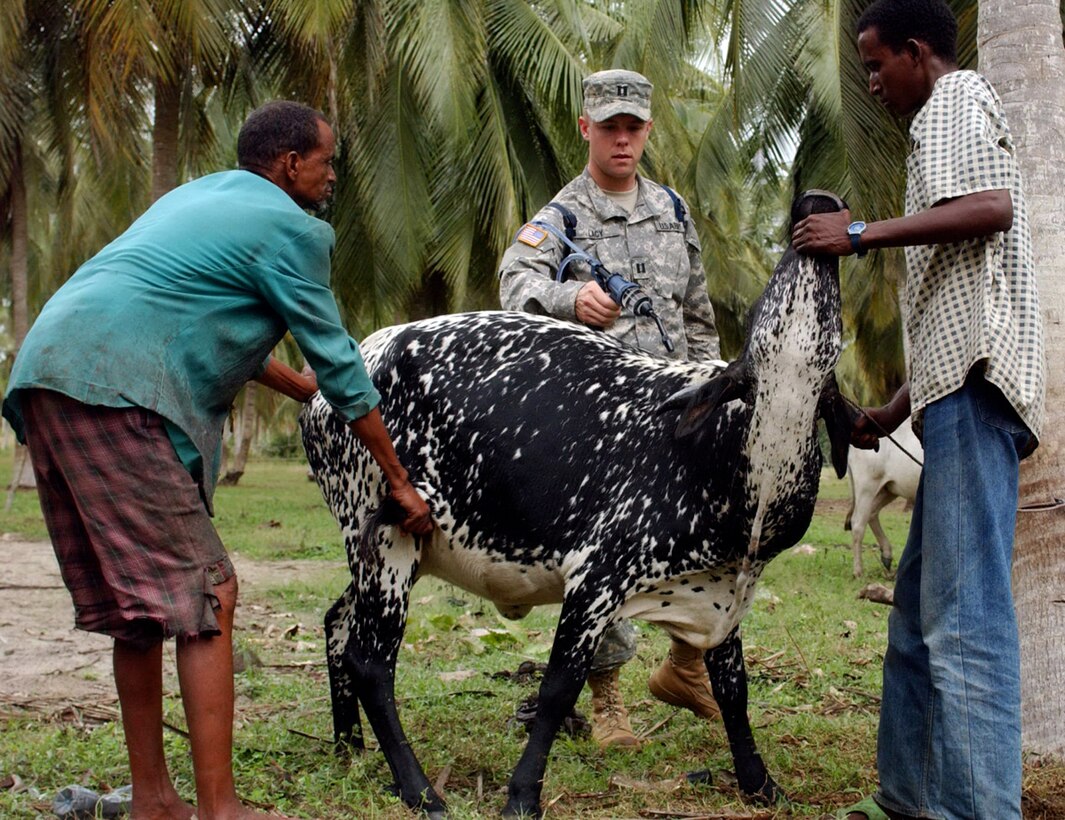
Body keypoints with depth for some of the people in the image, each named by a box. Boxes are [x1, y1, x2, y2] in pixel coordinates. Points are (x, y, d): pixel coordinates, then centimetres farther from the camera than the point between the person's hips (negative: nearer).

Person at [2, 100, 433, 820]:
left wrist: (305, 390, 47)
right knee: (206, 596, -7)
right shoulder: (289, 229, 2)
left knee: (138, 598, 14)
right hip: (116, 390, -9)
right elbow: (339, 363, 5)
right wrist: (400, 482, 13)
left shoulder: (201, 195, 29)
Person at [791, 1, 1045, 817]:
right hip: (960, 383, 11)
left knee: (964, 610, -16)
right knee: (920, 604, 12)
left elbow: (991, 207, -19)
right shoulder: (944, 122, 29)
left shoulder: (959, 97, 1)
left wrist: (862, 234, -12)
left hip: (975, 379, -11)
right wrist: (896, 409, 27)